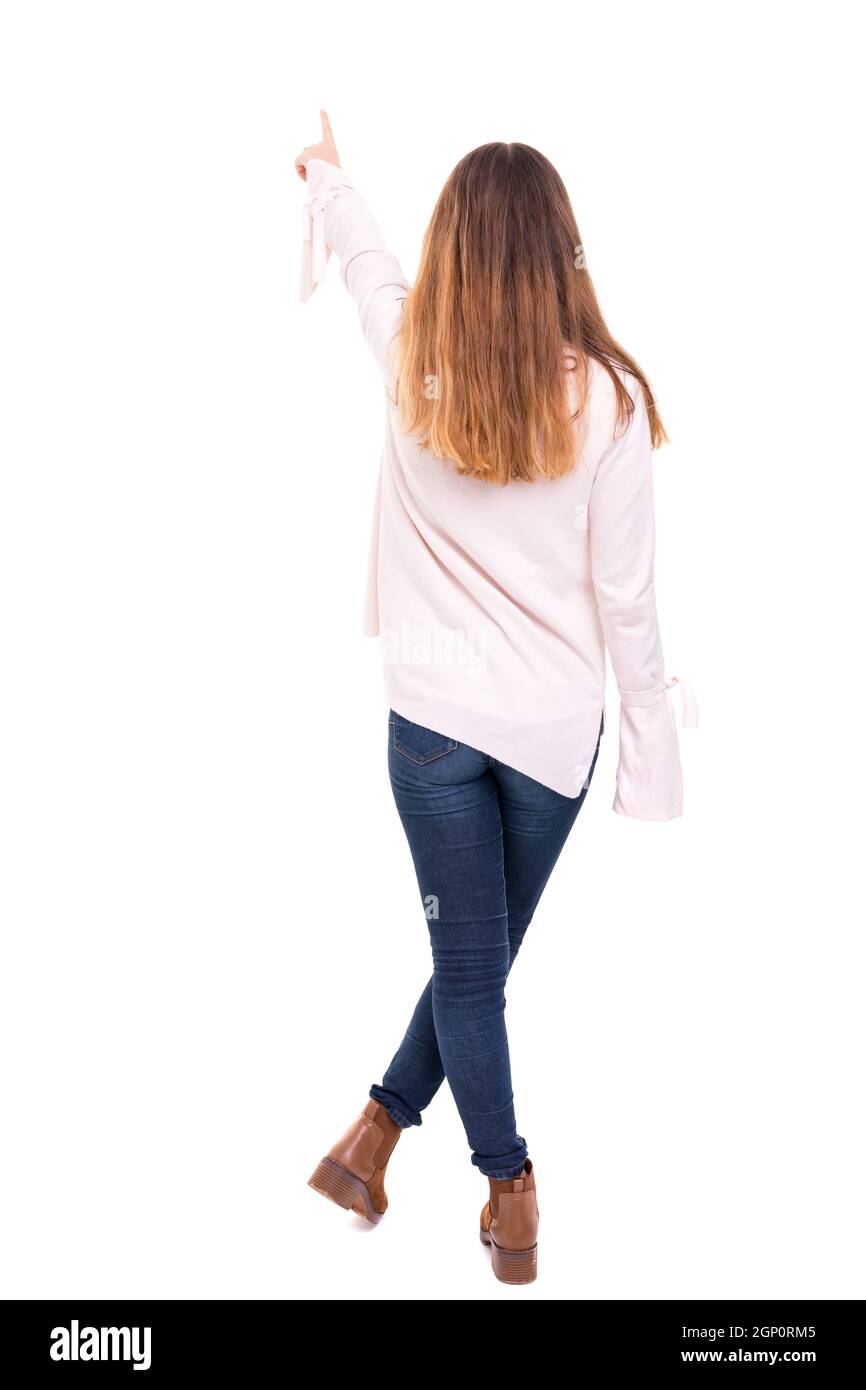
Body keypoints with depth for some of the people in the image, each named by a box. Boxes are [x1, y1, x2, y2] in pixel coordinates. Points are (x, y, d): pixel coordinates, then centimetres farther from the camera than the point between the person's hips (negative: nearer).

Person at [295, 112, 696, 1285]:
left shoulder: (410, 363, -6)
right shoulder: (605, 397, -11)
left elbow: (364, 255, 17)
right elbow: (624, 594, -7)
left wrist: (326, 171, 39)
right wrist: (651, 731, 6)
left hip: (435, 719, 1)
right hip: (556, 726, -1)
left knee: (468, 967, 14)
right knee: (482, 960, 18)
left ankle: (512, 1191, 28)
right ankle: (377, 1132, 29)